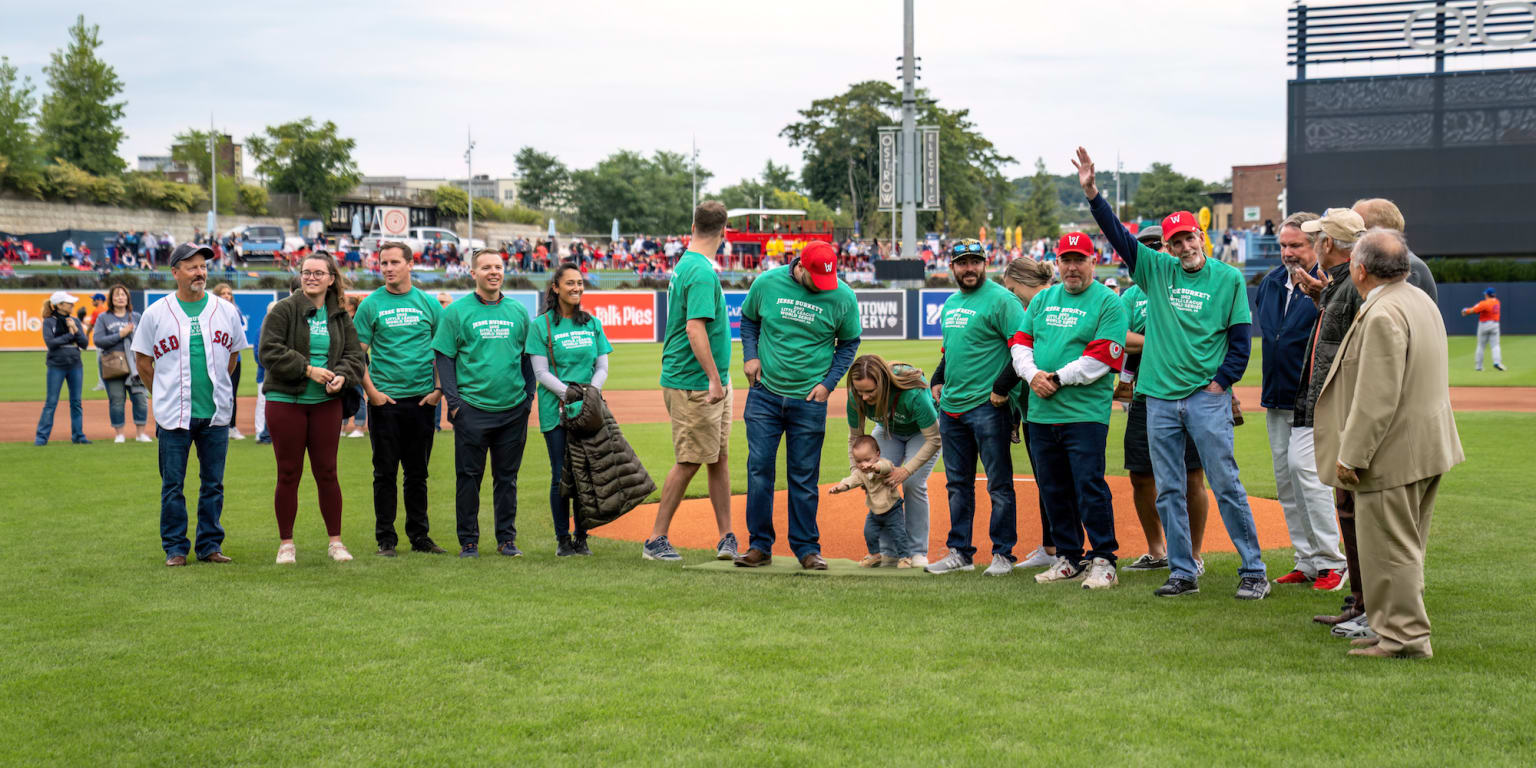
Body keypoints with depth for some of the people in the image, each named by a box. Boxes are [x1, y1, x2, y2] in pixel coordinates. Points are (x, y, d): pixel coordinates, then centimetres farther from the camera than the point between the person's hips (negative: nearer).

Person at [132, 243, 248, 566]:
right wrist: (164, 395, 6)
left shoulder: (226, 311, 7)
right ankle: (175, 548, 12)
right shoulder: (156, 313, 0)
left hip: (216, 414, 2)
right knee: (173, 486, 3)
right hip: (173, 416, -2)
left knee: (213, 484, 7)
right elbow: (143, 361, 7)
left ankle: (210, 545, 16)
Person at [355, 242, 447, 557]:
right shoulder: (370, 305, 2)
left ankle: (420, 536, 17)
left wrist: (439, 389, -1)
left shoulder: (429, 304, 7)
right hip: (385, 401, -2)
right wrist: (371, 392, -9)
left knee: (418, 473, 9)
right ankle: (386, 539, 9)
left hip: (422, 400, 2)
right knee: (385, 473, 2)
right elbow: (358, 354, 0)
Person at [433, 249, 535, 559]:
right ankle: (468, 541, 10)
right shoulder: (457, 312, 1)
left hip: (513, 410, 3)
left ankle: (507, 538, 17)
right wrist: (453, 401, -9)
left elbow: (528, 358, 16)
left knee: (507, 476, 9)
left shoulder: (518, 312, 11)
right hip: (472, 409, -3)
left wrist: (528, 397, 7)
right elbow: (444, 358, -1)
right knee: (469, 477, 1)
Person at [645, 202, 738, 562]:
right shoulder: (702, 272, -17)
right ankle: (656, 540, 7)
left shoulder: (685, 265, 13)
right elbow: (695, 329, -25)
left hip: (714, 384, 10)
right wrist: (714, 379, -25)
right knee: (689, 462, -2)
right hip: (693, 384, -10)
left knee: (720, 457, 9)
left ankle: (727, 538, 13)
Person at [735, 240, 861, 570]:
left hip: (809, 400, -1)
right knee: (759, 468, 1)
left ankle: (807, 548, 15)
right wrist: (750, 355, 0)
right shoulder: (767, 283, -4)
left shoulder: (843, 297, -6)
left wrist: (829, 382, -2)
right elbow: (748, 318, 14)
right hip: (764, 394, 1)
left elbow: (849, 343, 7)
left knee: (804, 477, 4)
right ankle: (759, 546, 11)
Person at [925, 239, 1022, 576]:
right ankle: (960, 552, 20)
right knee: (958, 484, 12)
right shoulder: (950, 303, 16)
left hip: (987, 406, -8)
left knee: (999, 484, -1)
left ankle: (1003, 554, 6)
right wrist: (938, 380, 16)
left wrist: (1002, 388, -17)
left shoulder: (1001, 299, -9)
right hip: (950, 406, 8)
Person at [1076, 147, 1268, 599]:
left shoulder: (1228, 278, 1)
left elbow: (1241, 336, 0)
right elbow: (1117, 233, 3)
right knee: (1168, 490, 7)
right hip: (1160, 396, 4)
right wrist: (1091, 193, -8)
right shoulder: (1156, 270, 8)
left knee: (1226, 484, -4)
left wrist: (1221, 381, -7)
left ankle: (1253, 571, 4)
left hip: (1207, 396, -4)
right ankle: (1183, 573, 15)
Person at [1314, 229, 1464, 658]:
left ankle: (1405, 637, 3)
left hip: (1394, 453, -11)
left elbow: (1377, 397, -25)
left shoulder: (1383, 316, -22)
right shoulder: (1420, 300, 12)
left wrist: (1350, 456, -20)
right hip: (1428, 445, 11)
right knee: (1405, 548, 18)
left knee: (1390, 549, -2)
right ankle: (1401, 628, 26)